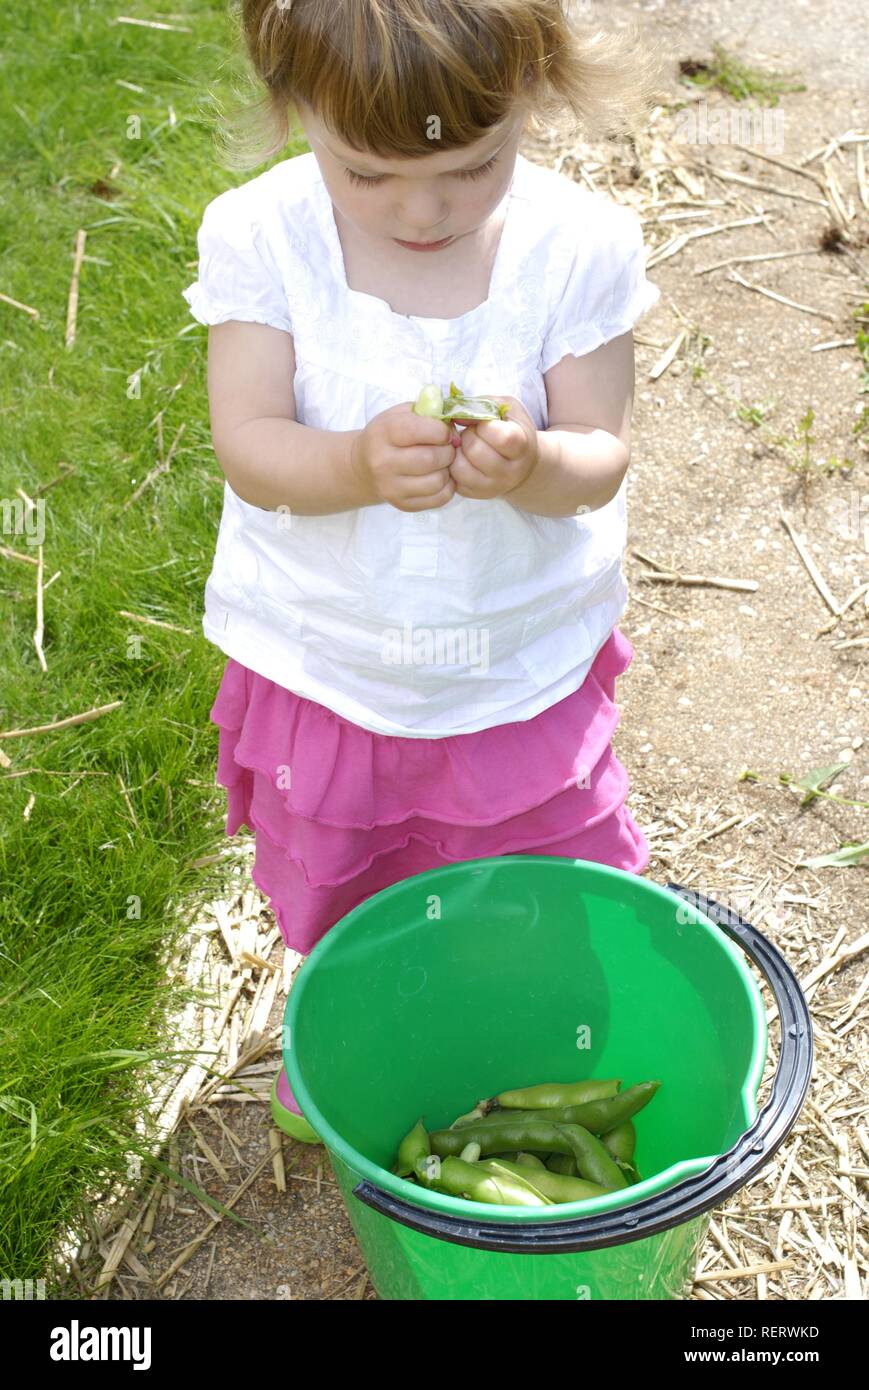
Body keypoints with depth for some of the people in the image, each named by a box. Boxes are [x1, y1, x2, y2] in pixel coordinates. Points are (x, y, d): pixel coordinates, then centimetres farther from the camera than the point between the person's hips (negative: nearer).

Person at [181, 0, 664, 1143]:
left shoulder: (578, 245, -19)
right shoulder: (259, 236, -18)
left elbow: (600, 464, -16)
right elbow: (248, 448, -20)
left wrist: (530, 463, -40)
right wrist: (361, 464, -42)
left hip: (522, 658, 0)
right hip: (324, 658, 1)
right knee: (330, 881, 27)